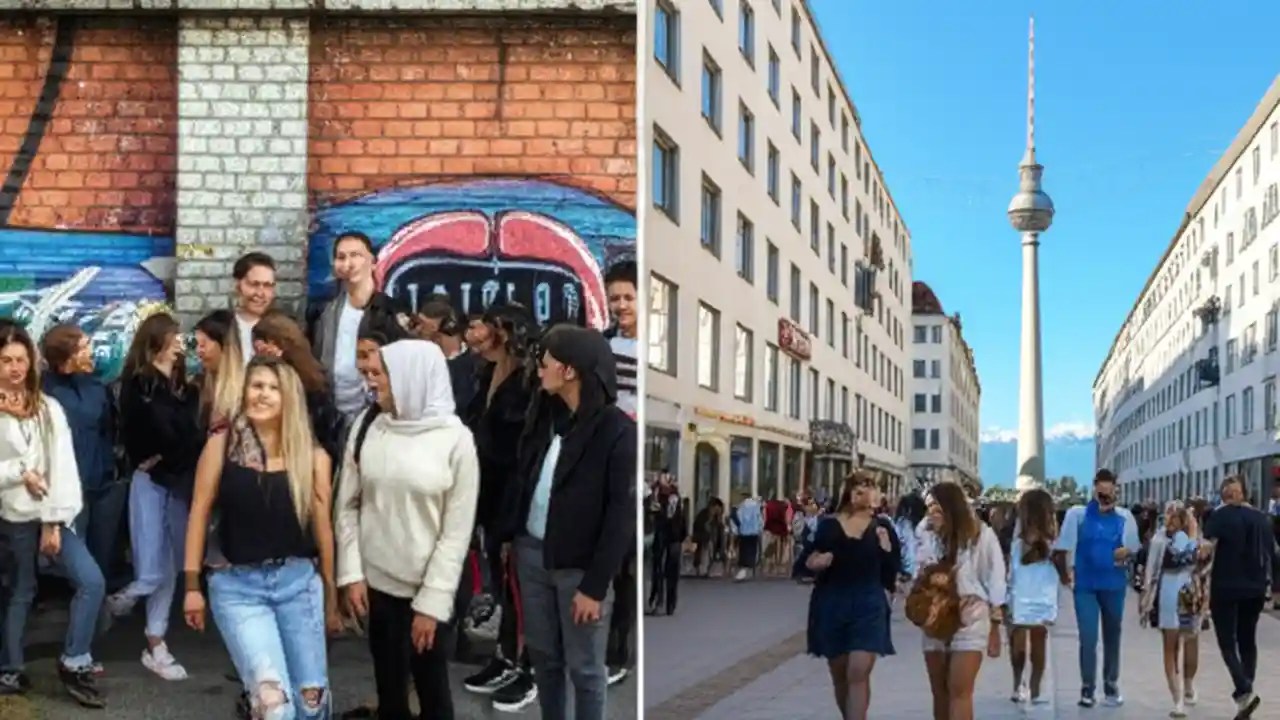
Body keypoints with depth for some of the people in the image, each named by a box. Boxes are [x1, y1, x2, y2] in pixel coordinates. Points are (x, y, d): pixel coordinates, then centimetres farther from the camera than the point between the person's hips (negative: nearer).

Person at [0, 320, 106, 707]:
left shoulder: (49, 407, 7)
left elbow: (62, 465, -1)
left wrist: (54, 522, -8)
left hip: (50, 516, 3)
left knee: (92, 581, -9)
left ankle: (74, 663, 3)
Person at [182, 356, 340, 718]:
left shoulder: (313, 456, 0)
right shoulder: (222, 443, -2)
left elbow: (322, 526, 6)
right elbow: (199, 513, 2)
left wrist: (331, 593, 13)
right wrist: (192, 584, 1)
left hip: (298, 581, 2)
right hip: (237, 584, -2)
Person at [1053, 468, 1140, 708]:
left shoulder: (1124, 517, 1)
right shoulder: (1078, 514, -3)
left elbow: (1133, 547, 9)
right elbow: (1063, 547, 0)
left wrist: (1126, 552, -12)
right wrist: (1068, 571, -9)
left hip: (1114, 584, 2)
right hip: (1085, 584, -2)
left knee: (1112, 636, 13)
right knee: (1088, 638, -5)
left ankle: (1111, 686, 26)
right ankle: (1087, 688, 5)